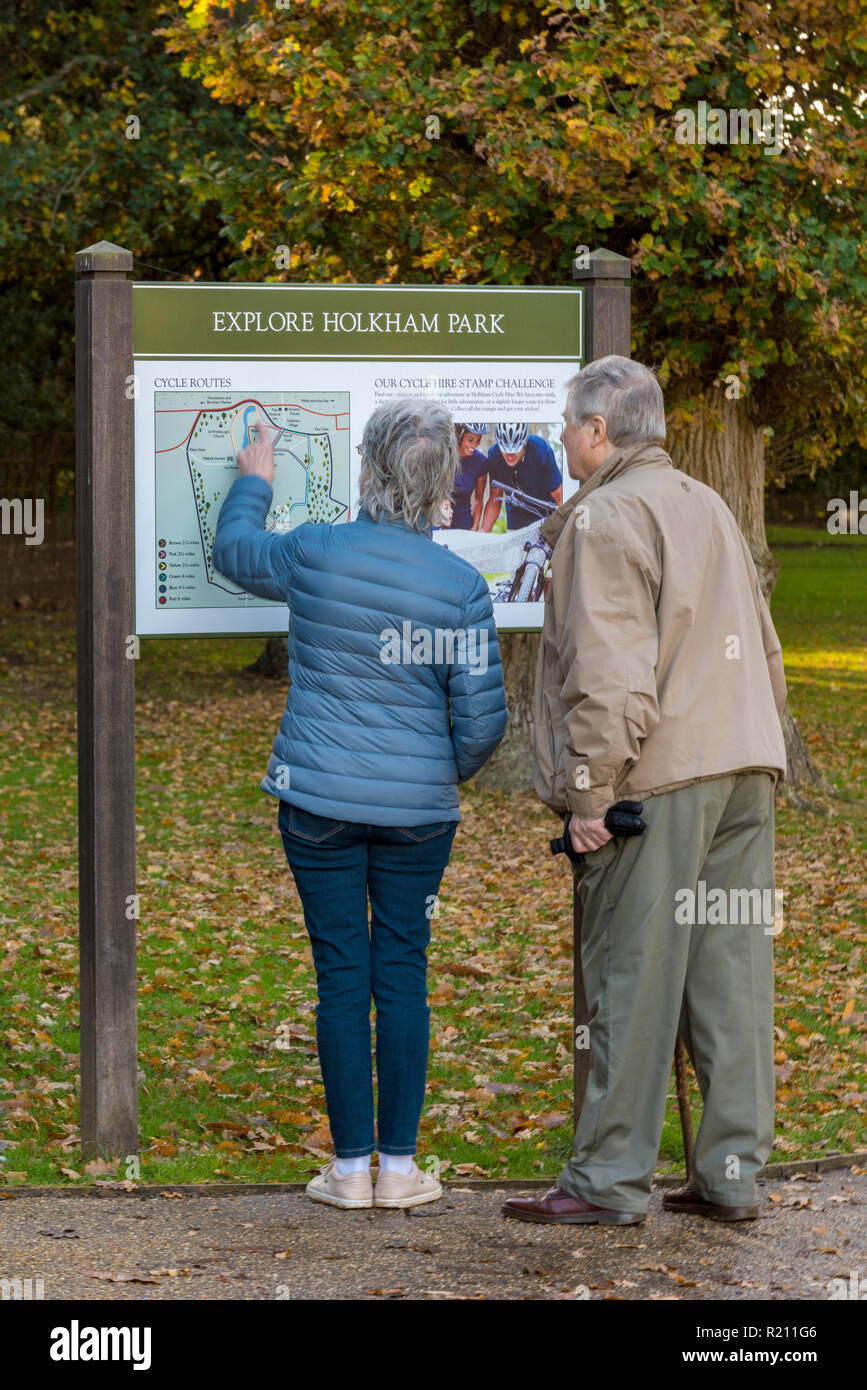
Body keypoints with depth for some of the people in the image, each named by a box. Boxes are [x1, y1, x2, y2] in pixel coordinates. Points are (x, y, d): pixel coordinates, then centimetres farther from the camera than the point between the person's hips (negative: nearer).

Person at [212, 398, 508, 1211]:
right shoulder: (461, 584, -7)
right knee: (402, 975, 8)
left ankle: (352, 1167, 8)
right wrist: (452, 772, 17)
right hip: (418, 808, 0)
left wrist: (253, 483, 34)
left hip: (319, 800, 0)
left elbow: (234, 553, 16)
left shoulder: (315, 554, -7)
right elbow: (481, 715, -5)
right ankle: (400, 1166, 11)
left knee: (341, 975, 4)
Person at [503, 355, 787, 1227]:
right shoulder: (708, 508, 19)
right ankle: (731, 1173, 12)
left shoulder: (604, 519, -8)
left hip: (657, 783, -8)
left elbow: (608, 674, -16)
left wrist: (587, 794, -14)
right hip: (745, 773, 8)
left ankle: (610, 1180, 1)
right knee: (731, 974, 8)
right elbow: (761, 649, 22)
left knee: (632, 981, -3)